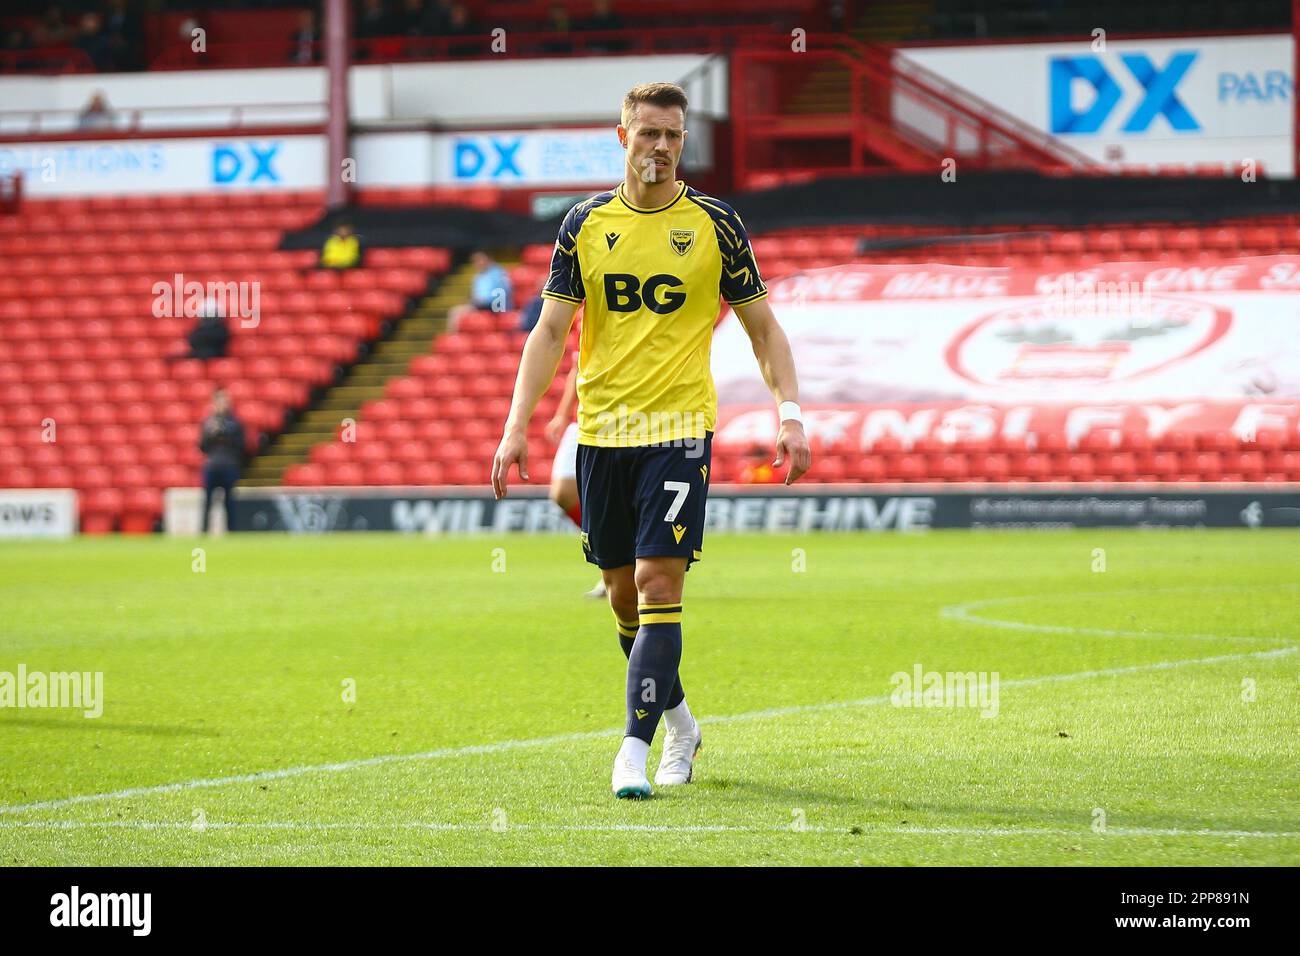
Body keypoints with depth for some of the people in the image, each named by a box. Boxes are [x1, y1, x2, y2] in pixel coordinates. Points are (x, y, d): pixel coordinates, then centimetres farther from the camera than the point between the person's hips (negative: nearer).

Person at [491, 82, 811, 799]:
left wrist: (789, 413, -6)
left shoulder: (713, 223, 1)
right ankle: (679, 723, 29)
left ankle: (634, 751, -15)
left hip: (679, 425, -3)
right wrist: (516, 426, -4)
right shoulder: (586, 224, 5)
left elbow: (762, 326, 6)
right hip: (600, 432, 3)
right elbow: (550, 331, 5)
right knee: (623, 593, 9)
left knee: (658, 584, -14)